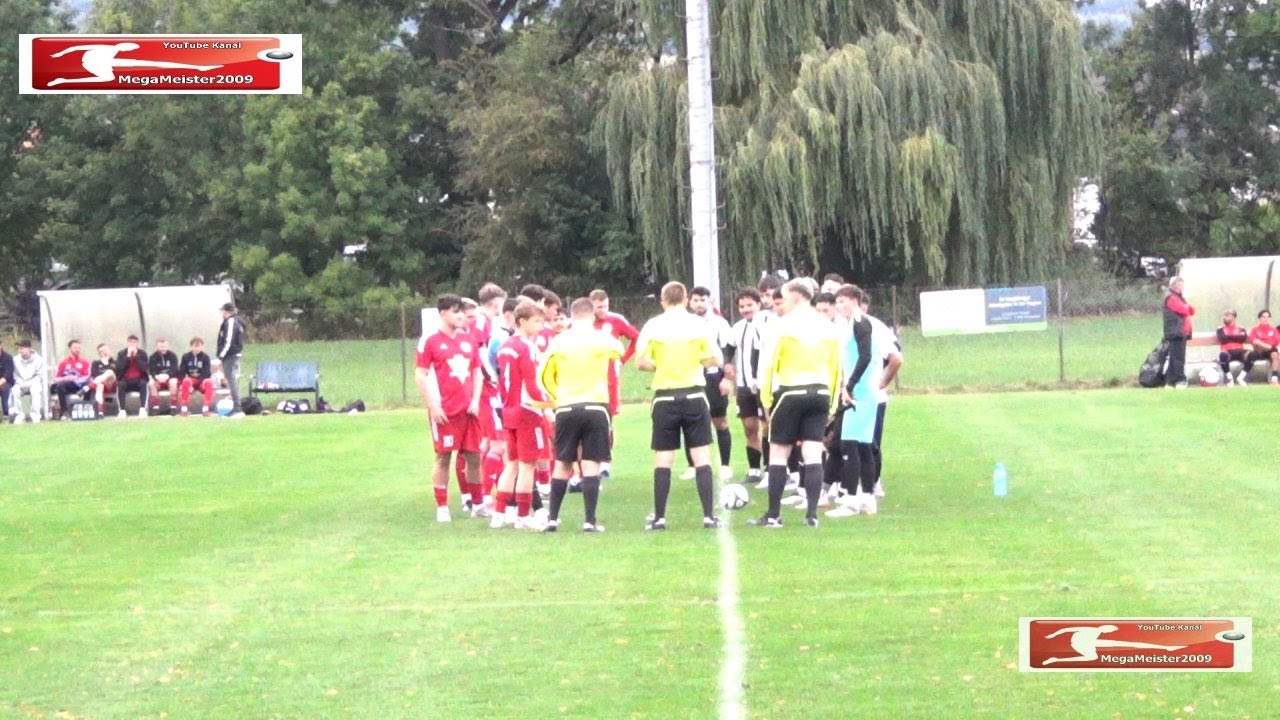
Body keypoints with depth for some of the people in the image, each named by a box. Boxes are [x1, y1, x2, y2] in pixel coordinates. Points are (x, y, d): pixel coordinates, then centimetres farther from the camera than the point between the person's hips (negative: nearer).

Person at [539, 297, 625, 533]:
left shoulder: (559, 341, 1)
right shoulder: (602, 339, 0)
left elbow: (545, 375, 6)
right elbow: (619, 350, 23)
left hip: (566, 408, 2)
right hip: (595, 407, -1)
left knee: (563, 464, 12)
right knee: (591, 464, -1)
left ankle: (552, 518, 13)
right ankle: (590, 520, -7)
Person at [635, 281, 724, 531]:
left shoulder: (653, 326, -2)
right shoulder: (697, 324, -2)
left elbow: (640, 363, -3)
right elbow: (716, 359, 1)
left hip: (665, 398, 0)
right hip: (694, 396, 0)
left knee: (662, 459, 5)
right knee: (702, 457, 3)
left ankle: (659, 517, 4)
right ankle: (709, 515, -2)